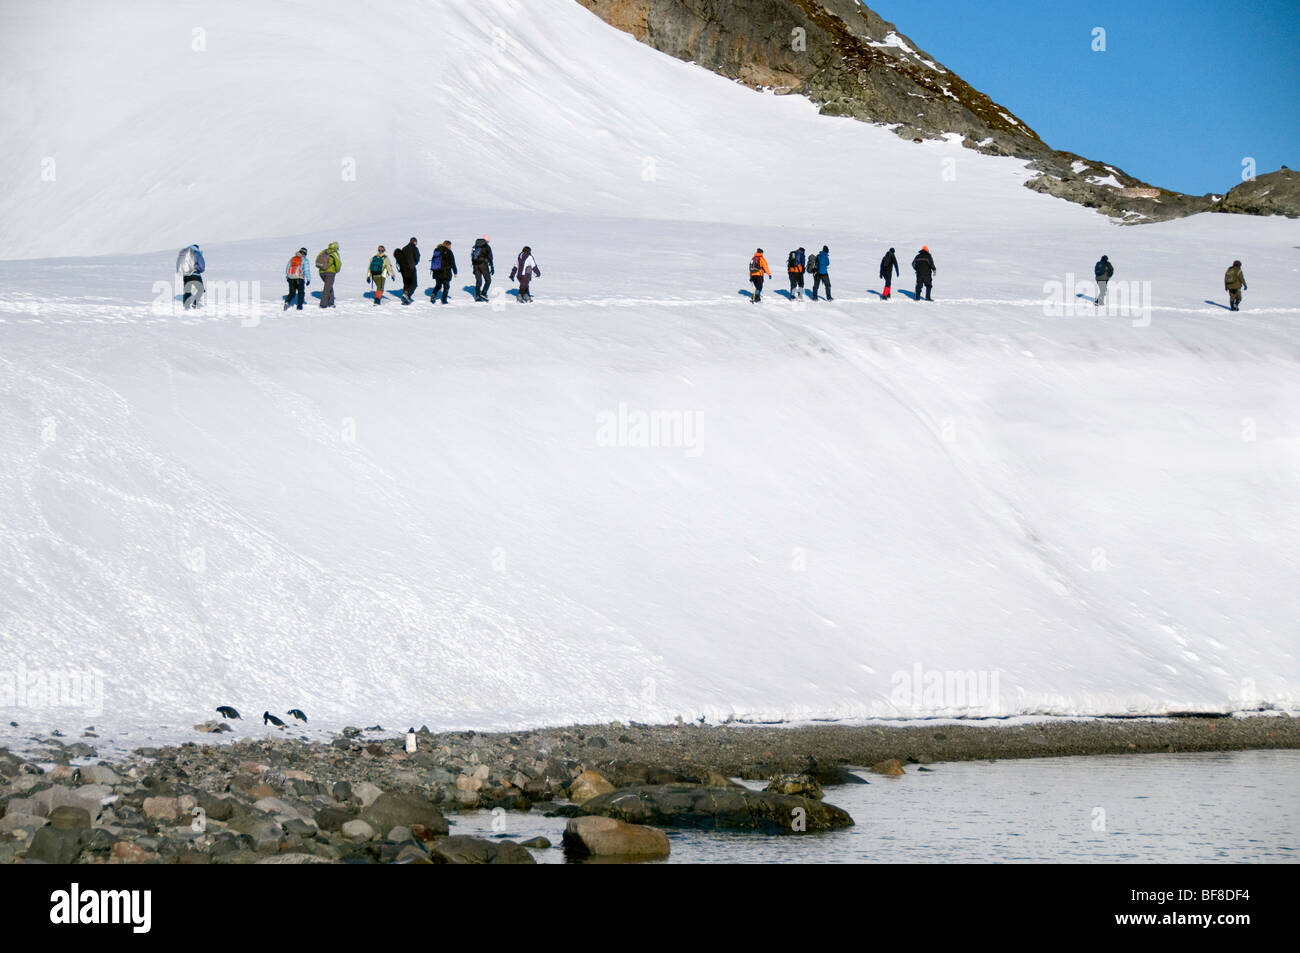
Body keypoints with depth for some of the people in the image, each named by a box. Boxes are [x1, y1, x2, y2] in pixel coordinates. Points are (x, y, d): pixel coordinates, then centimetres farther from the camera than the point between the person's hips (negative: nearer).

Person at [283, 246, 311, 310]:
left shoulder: (292, 259, 12)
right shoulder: (304, 260, -1)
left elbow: (287, 268, 15)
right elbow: (307, 270, -7)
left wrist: (287, 277, 26)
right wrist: (308, 279, -4)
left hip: (291, 278, 4)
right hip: (299, 278, -4)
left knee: (292, 293, 12)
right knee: (301, 292, 12)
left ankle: (287, 302, -13)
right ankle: (299, 306, 7)